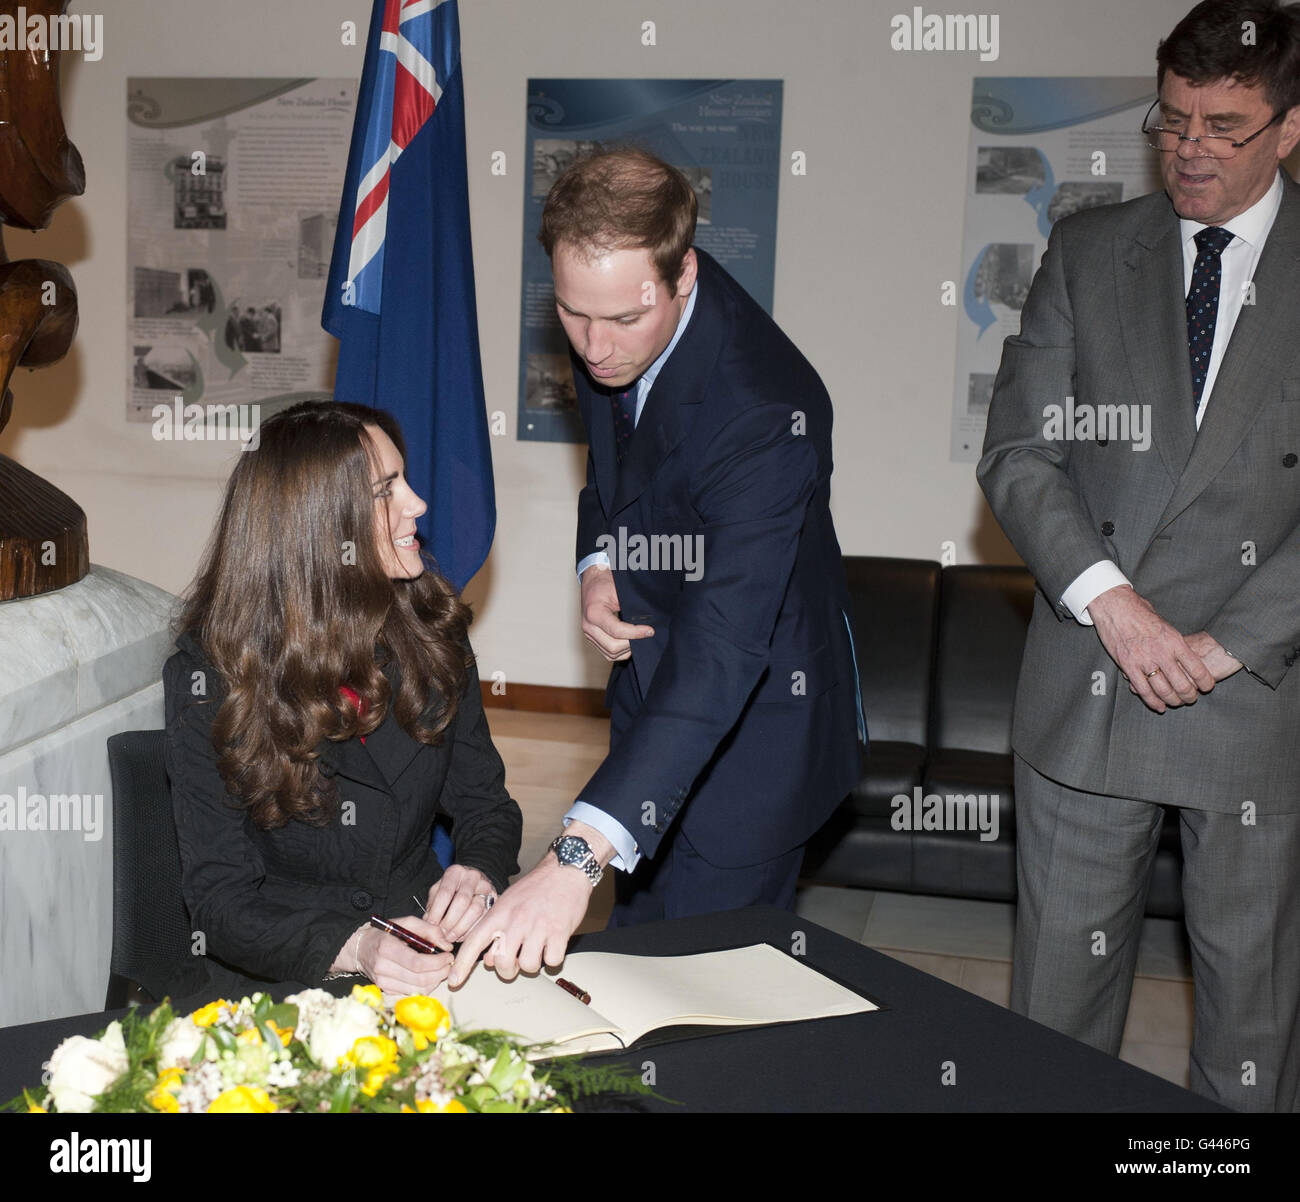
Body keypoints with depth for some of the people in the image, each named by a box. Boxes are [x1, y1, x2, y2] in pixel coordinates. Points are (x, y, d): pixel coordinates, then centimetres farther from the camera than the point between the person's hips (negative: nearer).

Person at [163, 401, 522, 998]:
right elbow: (219, 895, -12)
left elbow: (484, 802, 8)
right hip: (279, 972, -3)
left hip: (425, 945, 4)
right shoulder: (208, 677, -11)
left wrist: (478, 871, -16)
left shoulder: (430, 629, 0)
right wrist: (351, 948, -30)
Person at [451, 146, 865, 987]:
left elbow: (722, 654, -43)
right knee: (634, 953, 21)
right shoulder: (607, 335, -10)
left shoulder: (764, 410, -35)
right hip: (651, 667, 7)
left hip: (753, 713, -7)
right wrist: (597, 562, -9)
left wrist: (581, 853, -51)